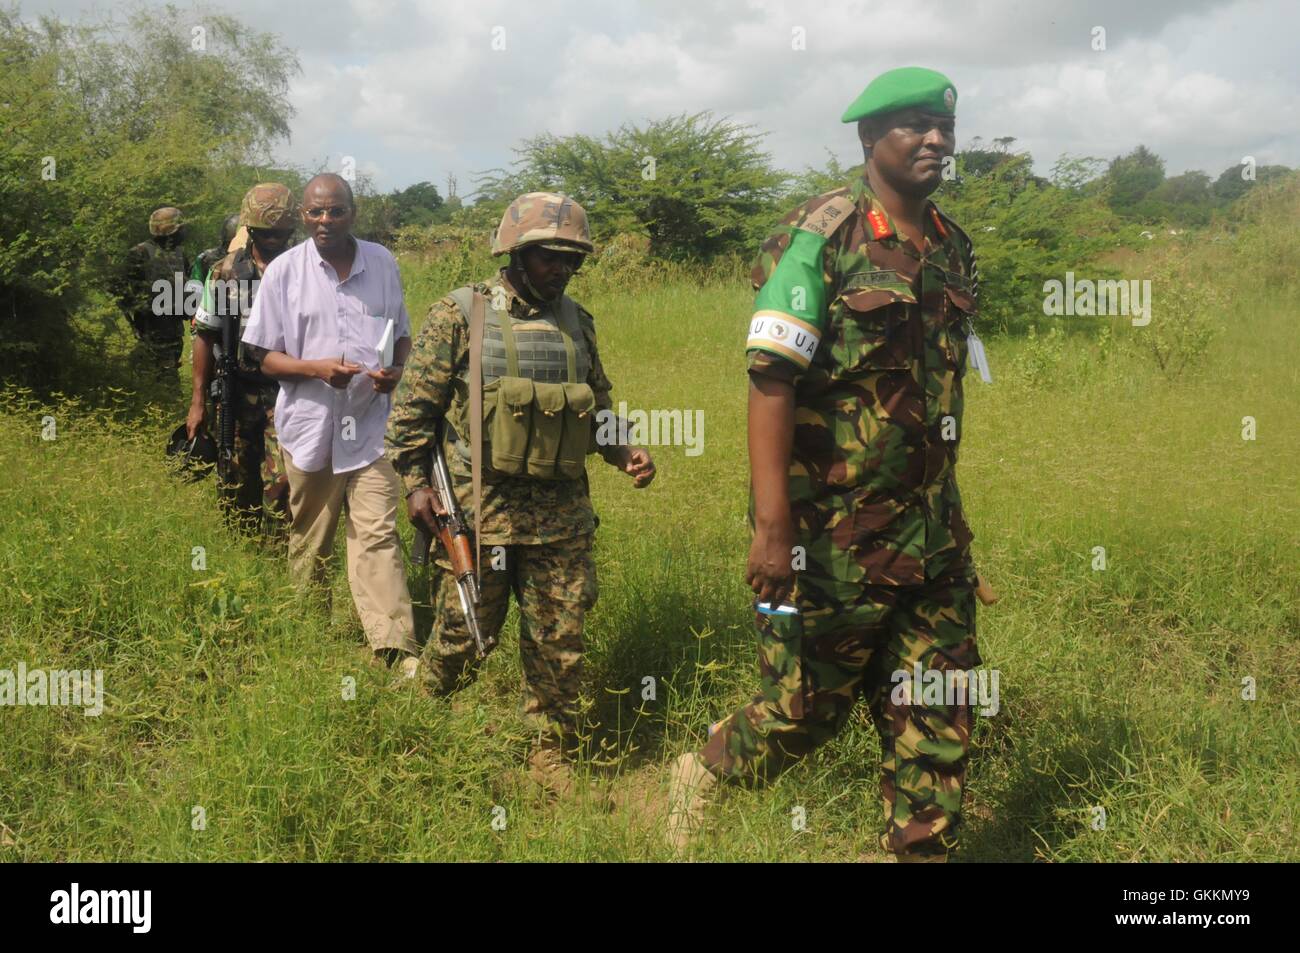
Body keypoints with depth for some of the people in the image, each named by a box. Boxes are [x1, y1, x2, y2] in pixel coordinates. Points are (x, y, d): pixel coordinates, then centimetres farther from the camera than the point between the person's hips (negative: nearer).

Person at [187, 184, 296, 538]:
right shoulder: (225, 272, 1)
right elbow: (205, 335, 4)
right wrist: (198, 401, 1)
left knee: (282, 481, -12)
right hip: (237, 391, 2)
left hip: (286, 392, -2)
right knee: (236, 483, 12)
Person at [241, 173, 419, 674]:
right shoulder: (284, 271, -1)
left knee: (378, 535, -7)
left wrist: (396, 369, -7)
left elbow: (402, 334, 16)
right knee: (309, 540, 13)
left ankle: (396, 649, -9)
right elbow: (266, 356, 1)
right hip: (309, 425, 0)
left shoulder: (382, 263, 5)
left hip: (370, 424, 0)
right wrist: (316, 368, -18)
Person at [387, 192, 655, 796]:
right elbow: (413, 407, -1)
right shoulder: (460, 315, -4)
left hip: (562, 515, 4)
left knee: (560, 642, 8)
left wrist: (625, 454, 3)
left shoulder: (575, 321, 10)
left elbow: (597, 408, 20)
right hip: (478, 512, -4)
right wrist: (415, 483, -5)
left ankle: (550, 752, 23)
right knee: (462, 634, 6)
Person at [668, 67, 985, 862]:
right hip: (831, 537, -6)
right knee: (805, 710, 8)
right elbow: (771, 382, -17)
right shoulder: (821, 238, -11)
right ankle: (703, 775, 35)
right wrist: (772, 527, -22)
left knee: (939, 723, 9)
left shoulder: (954, 249, 11)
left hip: (932, 542, 6)